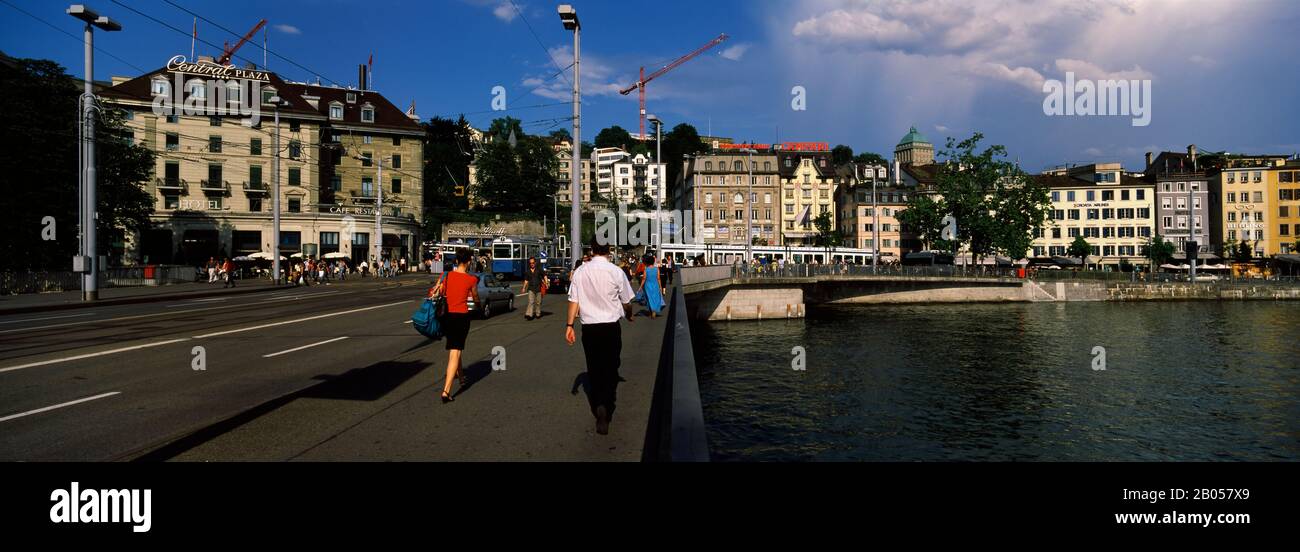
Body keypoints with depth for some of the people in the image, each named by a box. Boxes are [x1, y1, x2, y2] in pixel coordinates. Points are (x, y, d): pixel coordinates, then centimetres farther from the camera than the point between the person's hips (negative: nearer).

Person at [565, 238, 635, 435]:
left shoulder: (580, 272, -1)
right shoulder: (616, 272, -8)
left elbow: (574, 301, -2)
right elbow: (626, 302, 1)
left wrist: (569, 325, 4)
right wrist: (629, 316, 21)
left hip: (589, 327, 3)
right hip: (611, 326, -2)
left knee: (593, 368, 15)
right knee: (610, 368, 3)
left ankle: (597, 406, 26)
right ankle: (605, 406, -17)